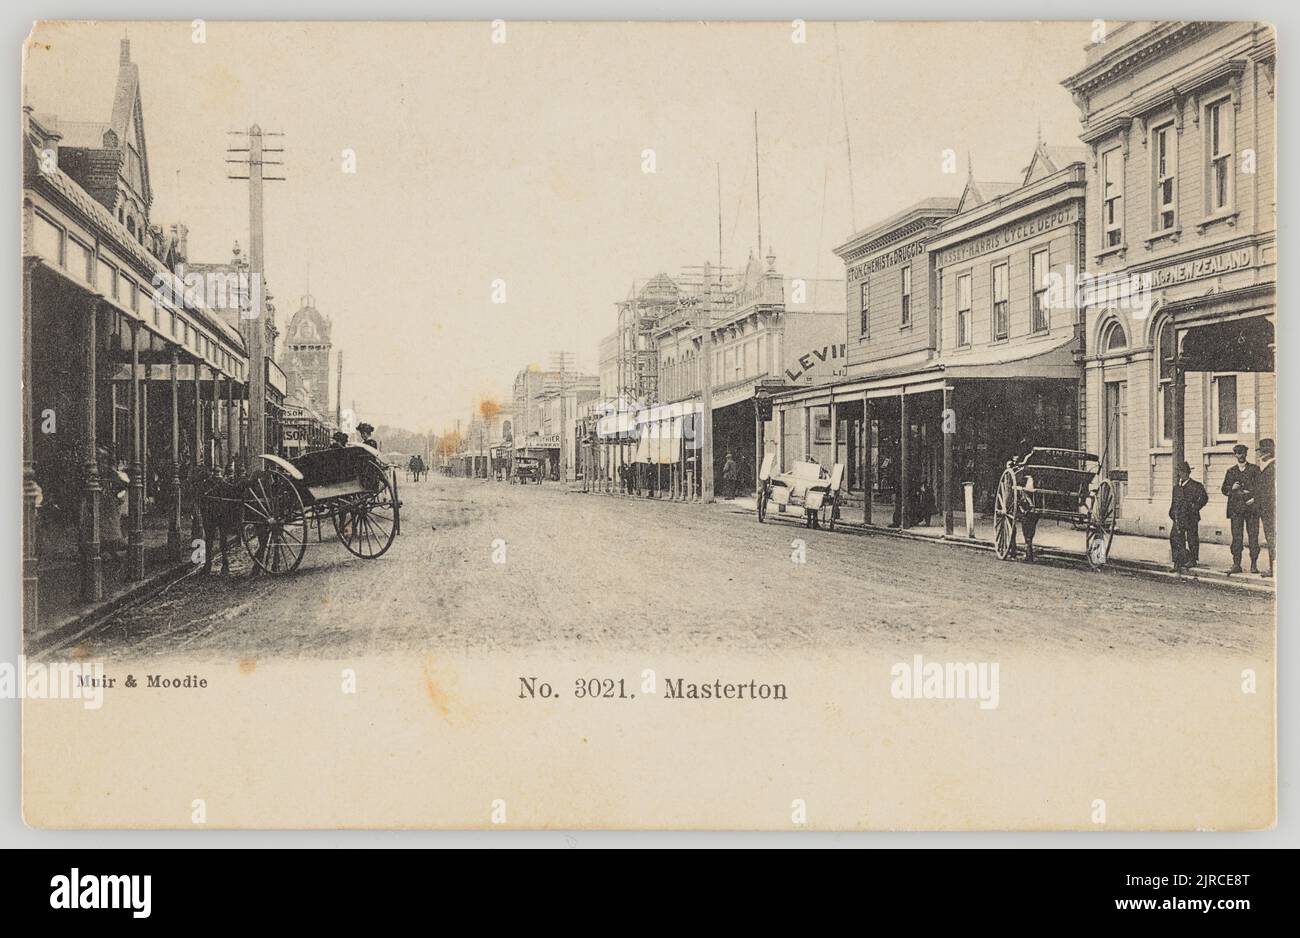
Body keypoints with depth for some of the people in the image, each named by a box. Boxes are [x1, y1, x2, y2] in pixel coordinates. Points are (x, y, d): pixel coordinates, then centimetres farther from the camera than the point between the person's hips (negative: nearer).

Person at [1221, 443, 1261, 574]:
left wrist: (1254, 498, -11)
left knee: (1253, 536, -5)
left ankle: (1254, 565, -2)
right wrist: (1232, 488, -5)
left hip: (1251, 507, -2)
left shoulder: (1255, 469, 9)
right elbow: (1224, 489, 15)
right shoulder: (1231, 471, 15)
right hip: (1236, 508, 2)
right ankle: (1236, 564, 0)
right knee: (1236, 537, -2)